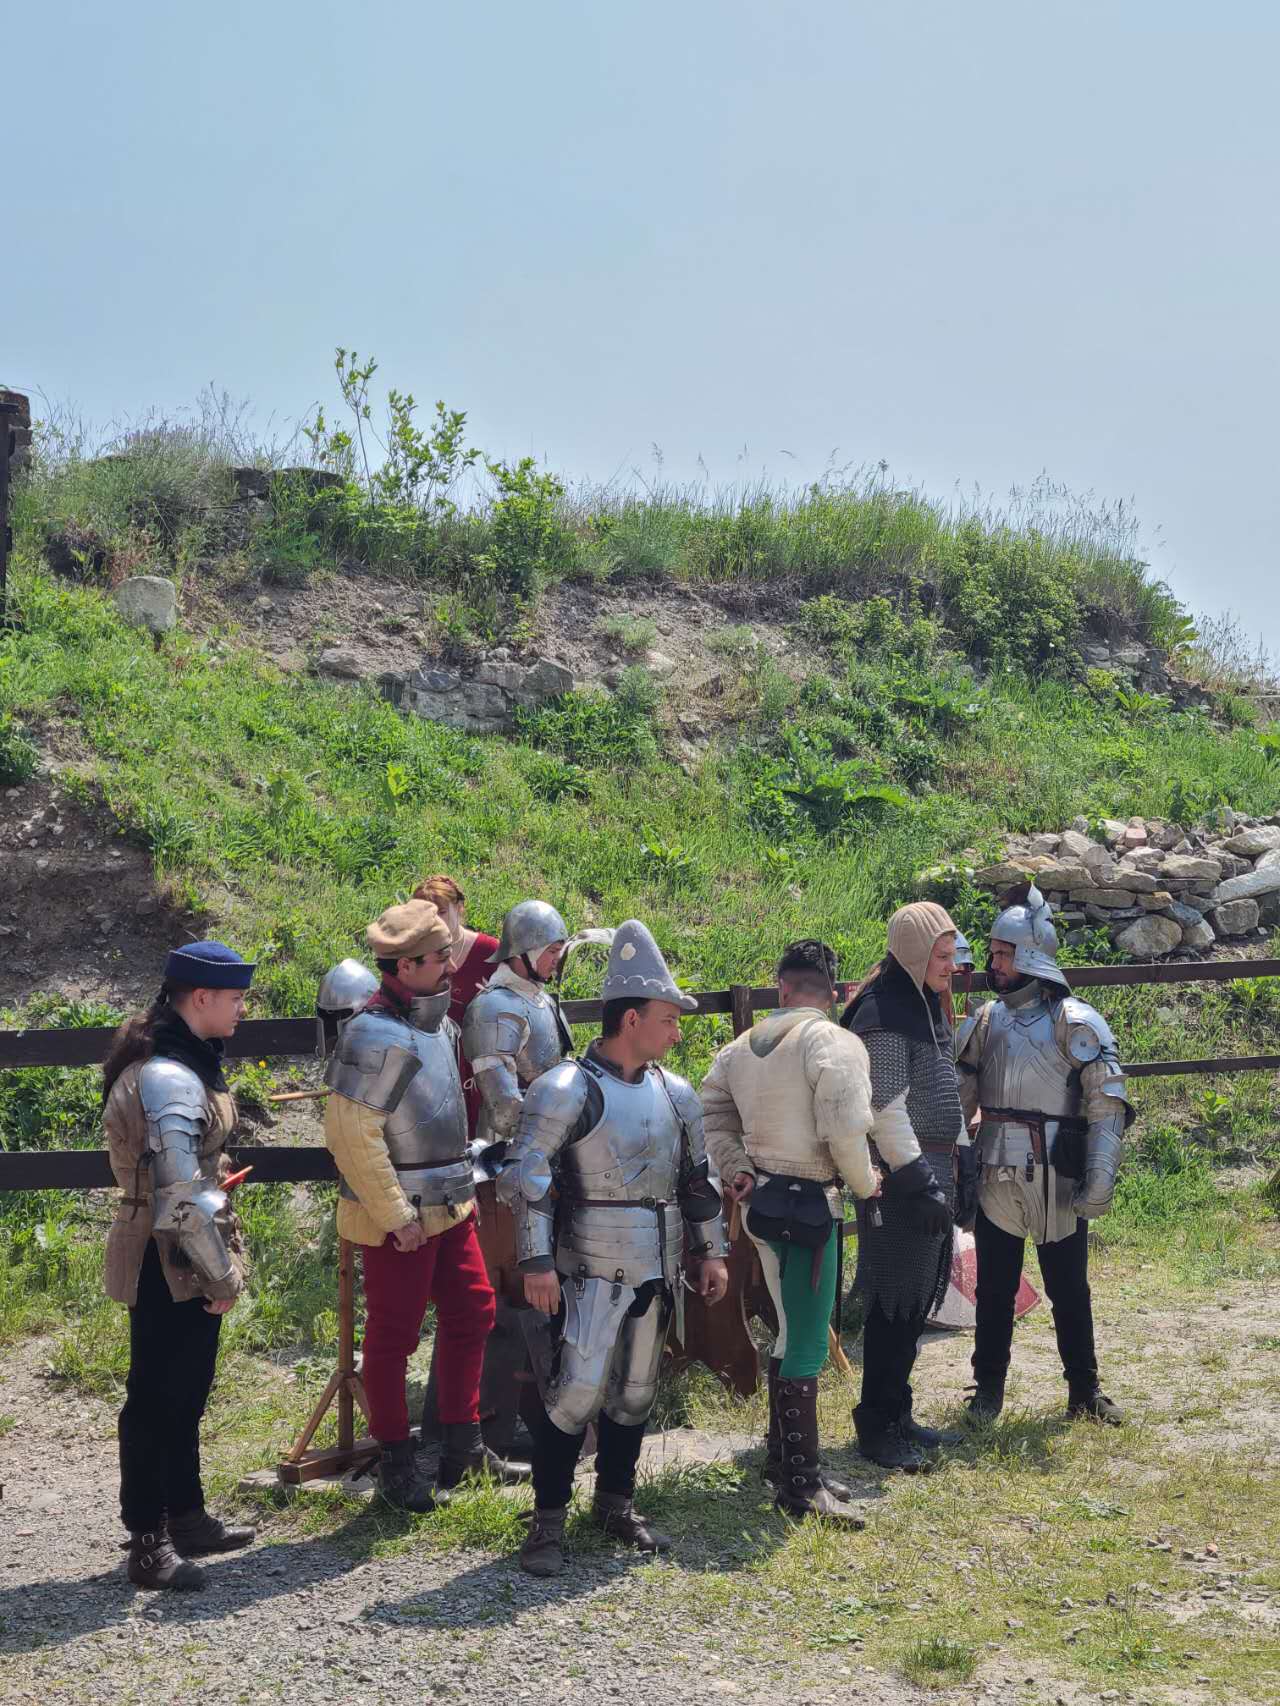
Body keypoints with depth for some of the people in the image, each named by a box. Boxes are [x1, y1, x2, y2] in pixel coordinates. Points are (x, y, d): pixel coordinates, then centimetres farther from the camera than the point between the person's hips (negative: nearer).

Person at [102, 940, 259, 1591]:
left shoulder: (181, 1060, 9)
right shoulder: (169, 1079, -24)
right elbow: (184, 1195, -26)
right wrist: (224, 1275, -17)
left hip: (181, 1259, 10)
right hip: (168, 1266, -10)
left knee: (183, 1394, 19)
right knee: (156, 1398, 1)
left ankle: (186, 1518, 32)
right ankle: (148, 1544, 12)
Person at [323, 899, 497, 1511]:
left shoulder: (438, 1022, 8)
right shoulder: (376, 1035, -21)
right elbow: (353, 1135, -23)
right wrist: (397, 1216, -20)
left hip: (449, 1207, 9)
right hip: (398, 1219, -9)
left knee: (472, 1310, 13)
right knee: (393, 1335, 4)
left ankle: (460, 1438, 27)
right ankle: (396, 1461, 18)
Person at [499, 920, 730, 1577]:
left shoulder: (674, 1093, 10)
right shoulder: (567, 1089, -12)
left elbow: (697, 1177, 19)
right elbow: (526, 1176, -15)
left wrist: (711, 1251, 16)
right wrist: (537, 1263, -18)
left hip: (658, 1269, 7)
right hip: (593, 1270, -7)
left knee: (635, 1392, 14)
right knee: (577, 1391, -9)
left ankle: (615, 1504, 30)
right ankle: (548, 1522, 4)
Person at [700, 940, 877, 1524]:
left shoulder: (742, 1046, 10)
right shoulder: (834, 1043, -13)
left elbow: (710, 1109, 11)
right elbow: (844, 1130, -21)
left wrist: (736, 1170, 6)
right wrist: (865, 1184, -5)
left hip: (762, 1198, 8)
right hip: (809, 1204, -8)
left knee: (791, 1332, 21)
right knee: (807, 1343, -2)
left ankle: (782, 1455, 32)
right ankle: (802, 1484, 3)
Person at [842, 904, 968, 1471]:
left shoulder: (925, 1004, 14)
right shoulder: (886, 1015, -17)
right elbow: (887, 1112, -20)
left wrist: (960, 1159, 20)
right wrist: (921, 1183, -20)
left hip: (932, 1169, 10)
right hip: (901, 1178, -10)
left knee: (916, 1302, 15)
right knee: (896, 1306, -3)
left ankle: (897, 1418, 25)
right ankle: (876, 1429, 7)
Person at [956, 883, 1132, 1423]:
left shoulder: (1074, 1022, -8)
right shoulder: (985, 1020, 7)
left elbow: (1107, 1104, -10)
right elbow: (960, 1095, 12)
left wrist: (1100, 1177, -17)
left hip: (1056, 1180, -4)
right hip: (995, 1178, 4)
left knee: (1069, 1289, 9)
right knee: (995, 1288, 11)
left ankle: (1084, 1389, 23)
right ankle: (988, 1389, 24)